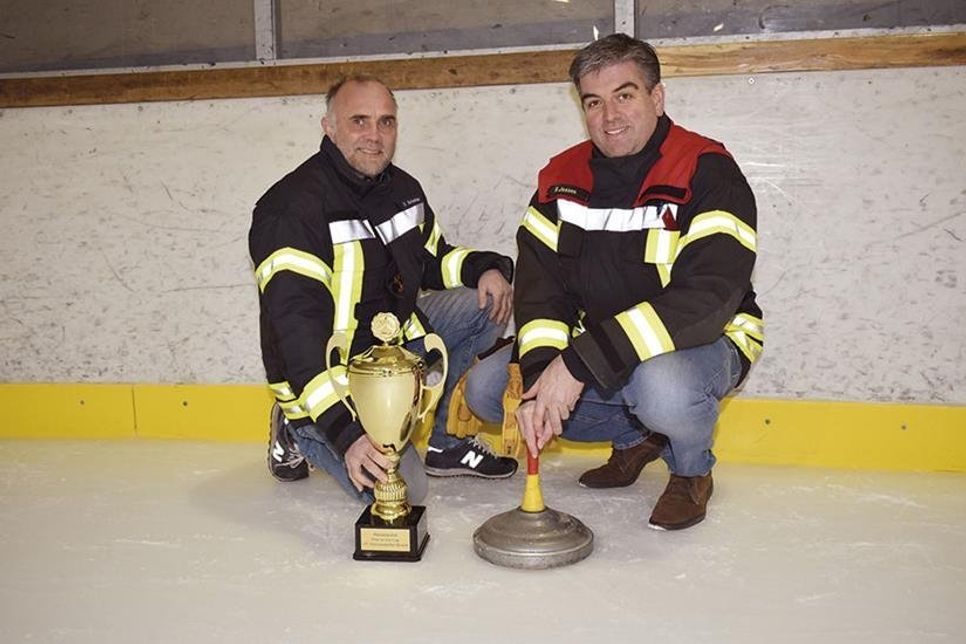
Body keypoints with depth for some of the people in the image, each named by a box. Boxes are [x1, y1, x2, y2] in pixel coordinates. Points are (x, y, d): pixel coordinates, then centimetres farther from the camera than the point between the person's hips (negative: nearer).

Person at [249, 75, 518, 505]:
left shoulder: (403, 190, 4)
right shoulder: (291, 209, -23)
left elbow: (433, 260, 19)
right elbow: (296, 331, -30)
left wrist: (487, 268, -5)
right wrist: (346, 433, -38)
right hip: (327, 372, -8)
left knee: (487, 302, -4)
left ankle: (441, 442, 7)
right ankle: (299, 431, 8)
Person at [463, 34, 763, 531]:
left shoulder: (707, 172, -18)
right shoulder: (562, 178, -1)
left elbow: (707, 297, -30)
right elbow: (539, 283, -6)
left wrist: (582, 364, -34)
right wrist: (539, 378, -24)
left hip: (702, 343, -5)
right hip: (591, 349, 6)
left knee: (662, 389, -40)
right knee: (484, 388, -6)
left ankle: (691, 472, 0)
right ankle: (634, 439, 12)